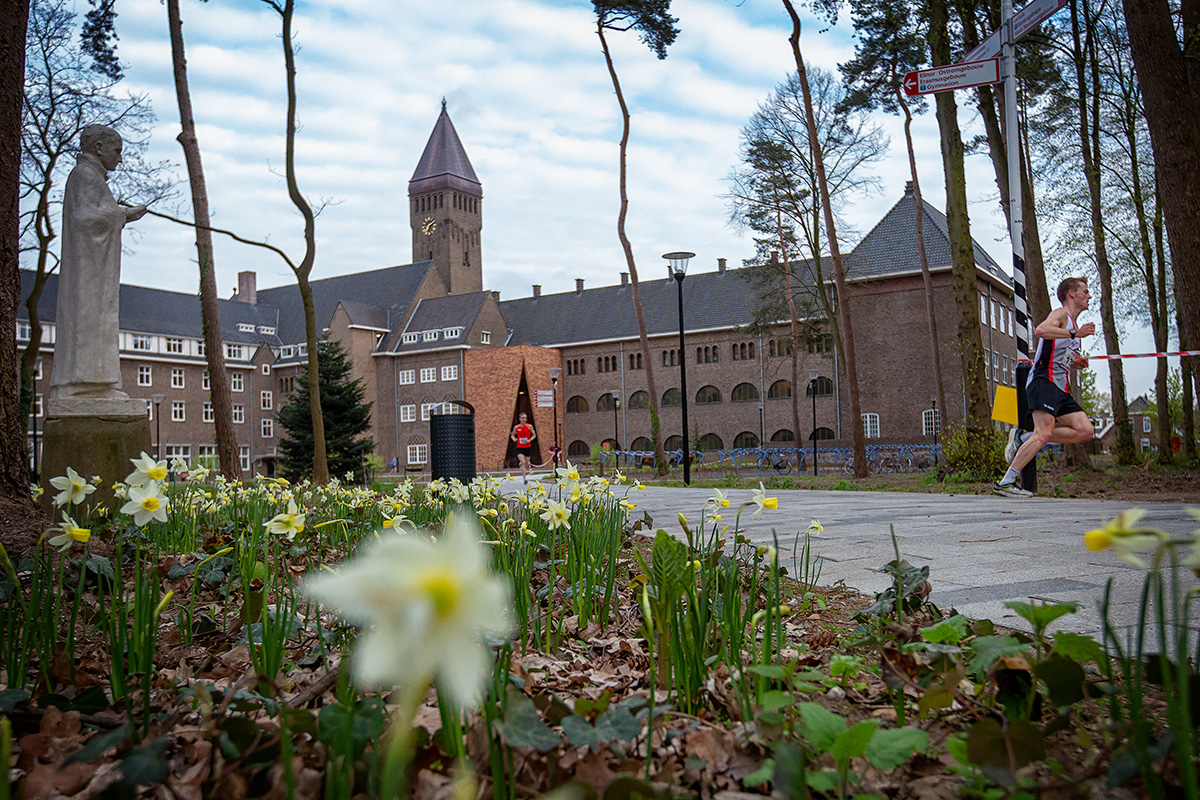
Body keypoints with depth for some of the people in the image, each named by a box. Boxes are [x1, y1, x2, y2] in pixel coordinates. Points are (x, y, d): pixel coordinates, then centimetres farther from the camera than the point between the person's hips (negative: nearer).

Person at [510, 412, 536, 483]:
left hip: (527, 447, 1)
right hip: (519, 448, -1)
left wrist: (530, 440, -12)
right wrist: (513, 439, -8)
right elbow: (512, 435, 14)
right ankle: (524, 478, -17)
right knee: (523, 462, -17)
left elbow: (534, 435, 6)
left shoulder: (529, 426, -3)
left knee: (526, 464, 10)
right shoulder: (516, 427, -1)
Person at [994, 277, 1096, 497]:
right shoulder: (1060, 314, -1)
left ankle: (1023, 438, 0)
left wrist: (1078, 363, 16)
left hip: (1060, 388, 9)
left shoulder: (1073, 325, 26)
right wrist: (1075, 333, -22)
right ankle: (1005, 483, -21)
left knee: (1086, 431, -1)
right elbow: (1040, 330, -25)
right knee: (1044, 433, -21)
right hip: (1044, 381, -9)